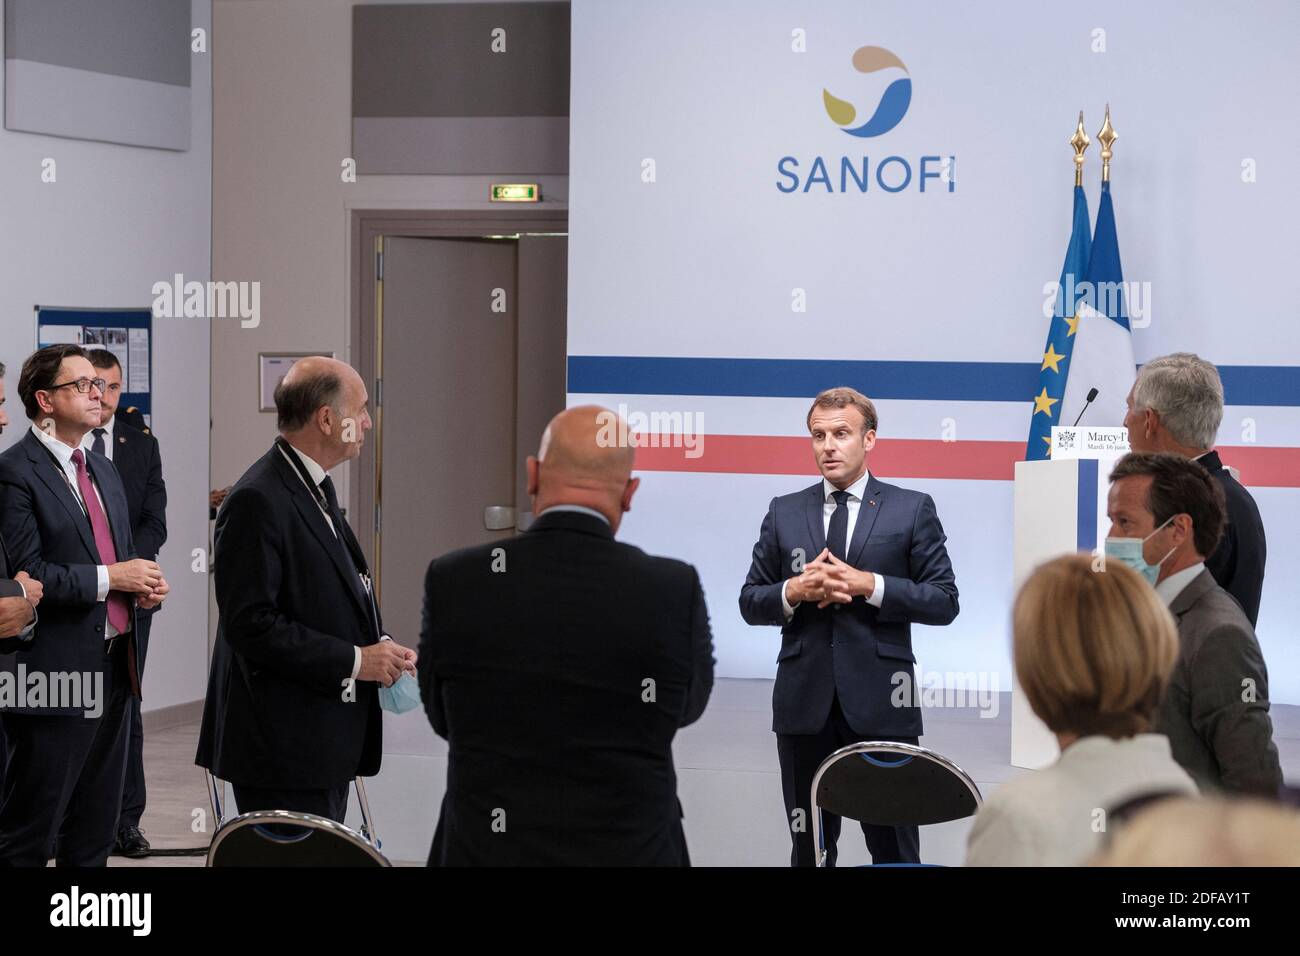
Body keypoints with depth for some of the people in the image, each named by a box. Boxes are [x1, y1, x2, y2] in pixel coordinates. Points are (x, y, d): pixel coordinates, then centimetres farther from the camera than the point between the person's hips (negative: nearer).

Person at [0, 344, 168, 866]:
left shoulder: (104, 470, 16)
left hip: (113, 664, 9)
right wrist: (110, 578, -18)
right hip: (55, 673, -9)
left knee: (95, 830, 15)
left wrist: (143, 583, 3)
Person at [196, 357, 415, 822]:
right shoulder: (258, 501, -17)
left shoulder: (316, 488, 15)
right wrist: (354, 660, -19)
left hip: (325, 743, 10)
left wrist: (379, 646, 5)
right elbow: (250, 624, -23)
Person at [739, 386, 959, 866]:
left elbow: (944, 601, -2)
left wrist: (869, 585, -14)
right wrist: (795, 591, -10)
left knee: (894, 845, 1)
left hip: (881, 702, -3)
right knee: (810, 845, 10)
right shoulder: (784, 513, 10)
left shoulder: (912, 510, 3)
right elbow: (751, 603, 11)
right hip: (805, 701, 3)